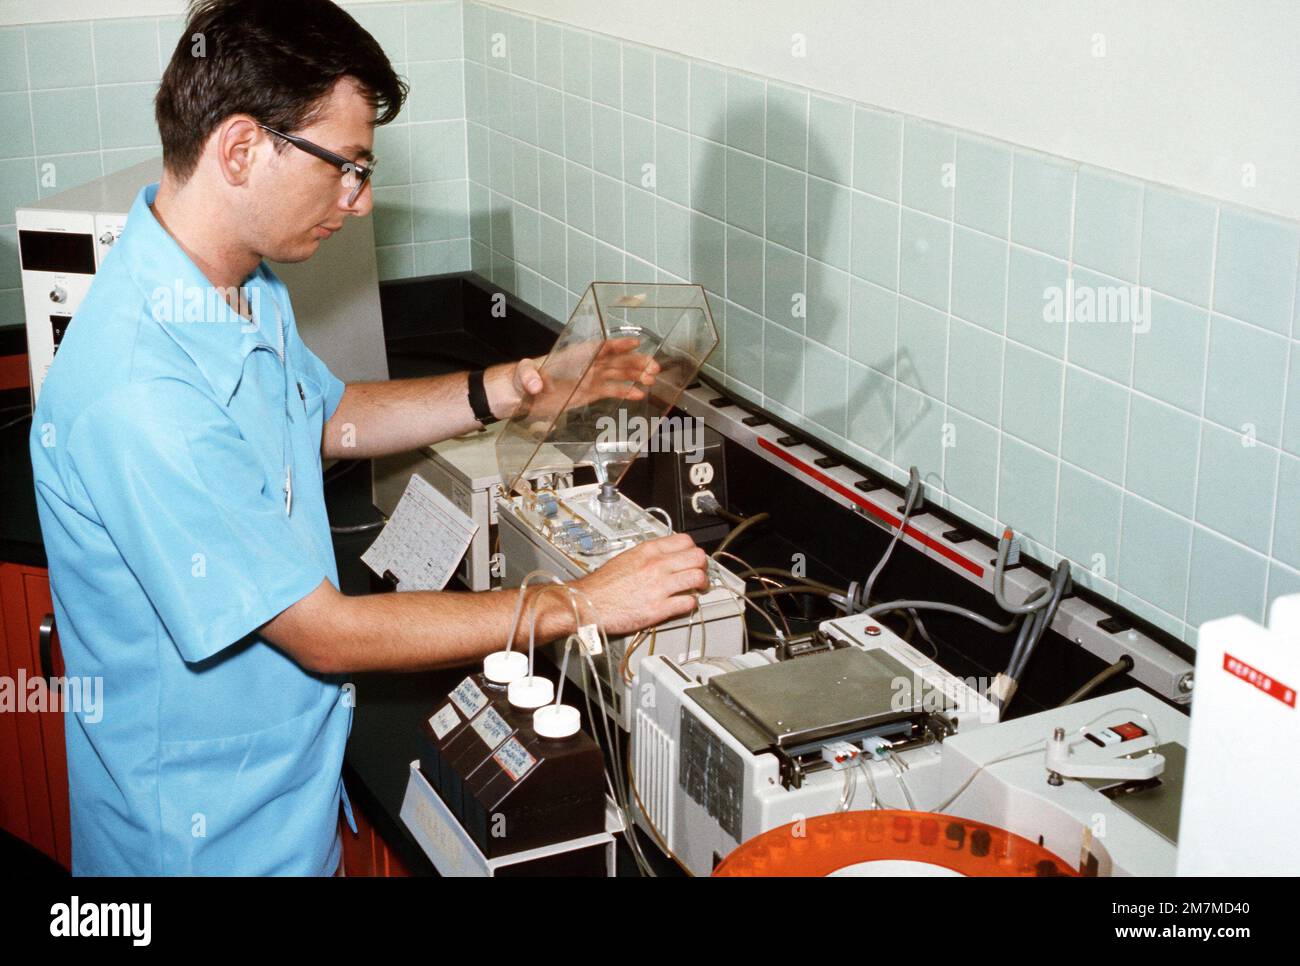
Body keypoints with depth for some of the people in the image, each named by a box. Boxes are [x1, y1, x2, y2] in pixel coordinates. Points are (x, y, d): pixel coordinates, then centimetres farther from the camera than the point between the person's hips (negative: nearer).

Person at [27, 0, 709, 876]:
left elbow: (330, 418, 16)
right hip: (202, 831, -8)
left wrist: (520, 385, 3)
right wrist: (580, 603, -23)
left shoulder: (245, 291, -3)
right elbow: (328, 633, -28)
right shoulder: (138, 398, -33)